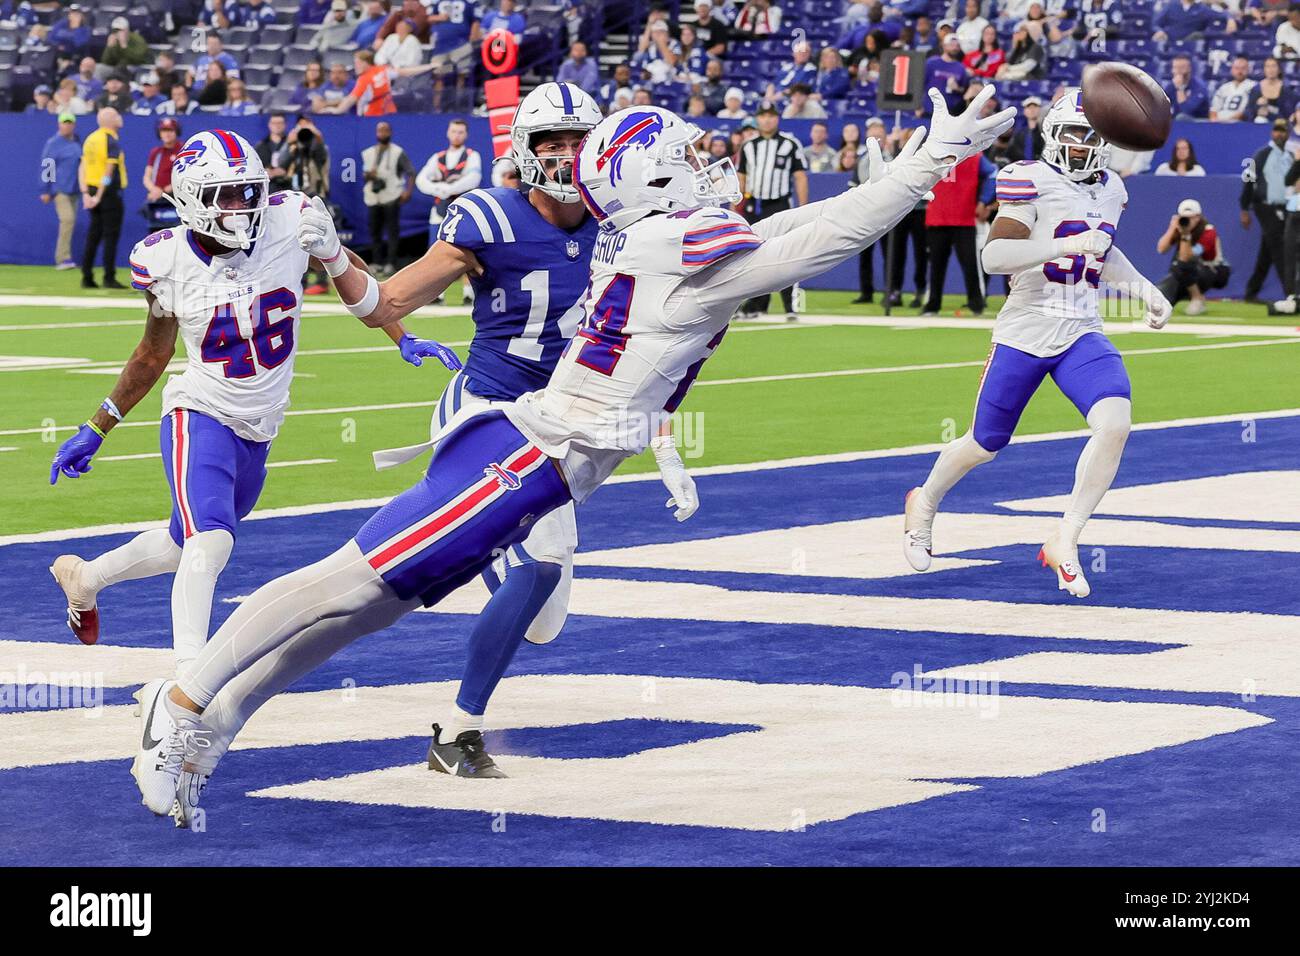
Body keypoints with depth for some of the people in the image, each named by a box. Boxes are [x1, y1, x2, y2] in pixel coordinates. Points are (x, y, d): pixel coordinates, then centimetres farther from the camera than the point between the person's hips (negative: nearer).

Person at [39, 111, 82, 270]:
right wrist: (45, 191, -11)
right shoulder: (53, 143, -6)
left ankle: (61, 258, 13)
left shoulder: (77, 142, 11)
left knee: (70, 221, 6)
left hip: (74, 189, 7)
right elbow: (45, 167, -8)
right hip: (60, 189, -7)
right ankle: (63, 258, -18)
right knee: (67, 219, -18)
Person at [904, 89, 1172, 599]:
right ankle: (924, 504, 42)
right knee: (985, 443, 9)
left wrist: (1146, 291, 20)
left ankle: (1065, 543, -9)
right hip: (1024, 332, -4)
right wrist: (1066, 245, -32)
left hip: (1081, 336, 4)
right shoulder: (1032, 182, -12)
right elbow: (993, 255, -24)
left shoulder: (1110, 190, 10)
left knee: (1114, 424, -21)